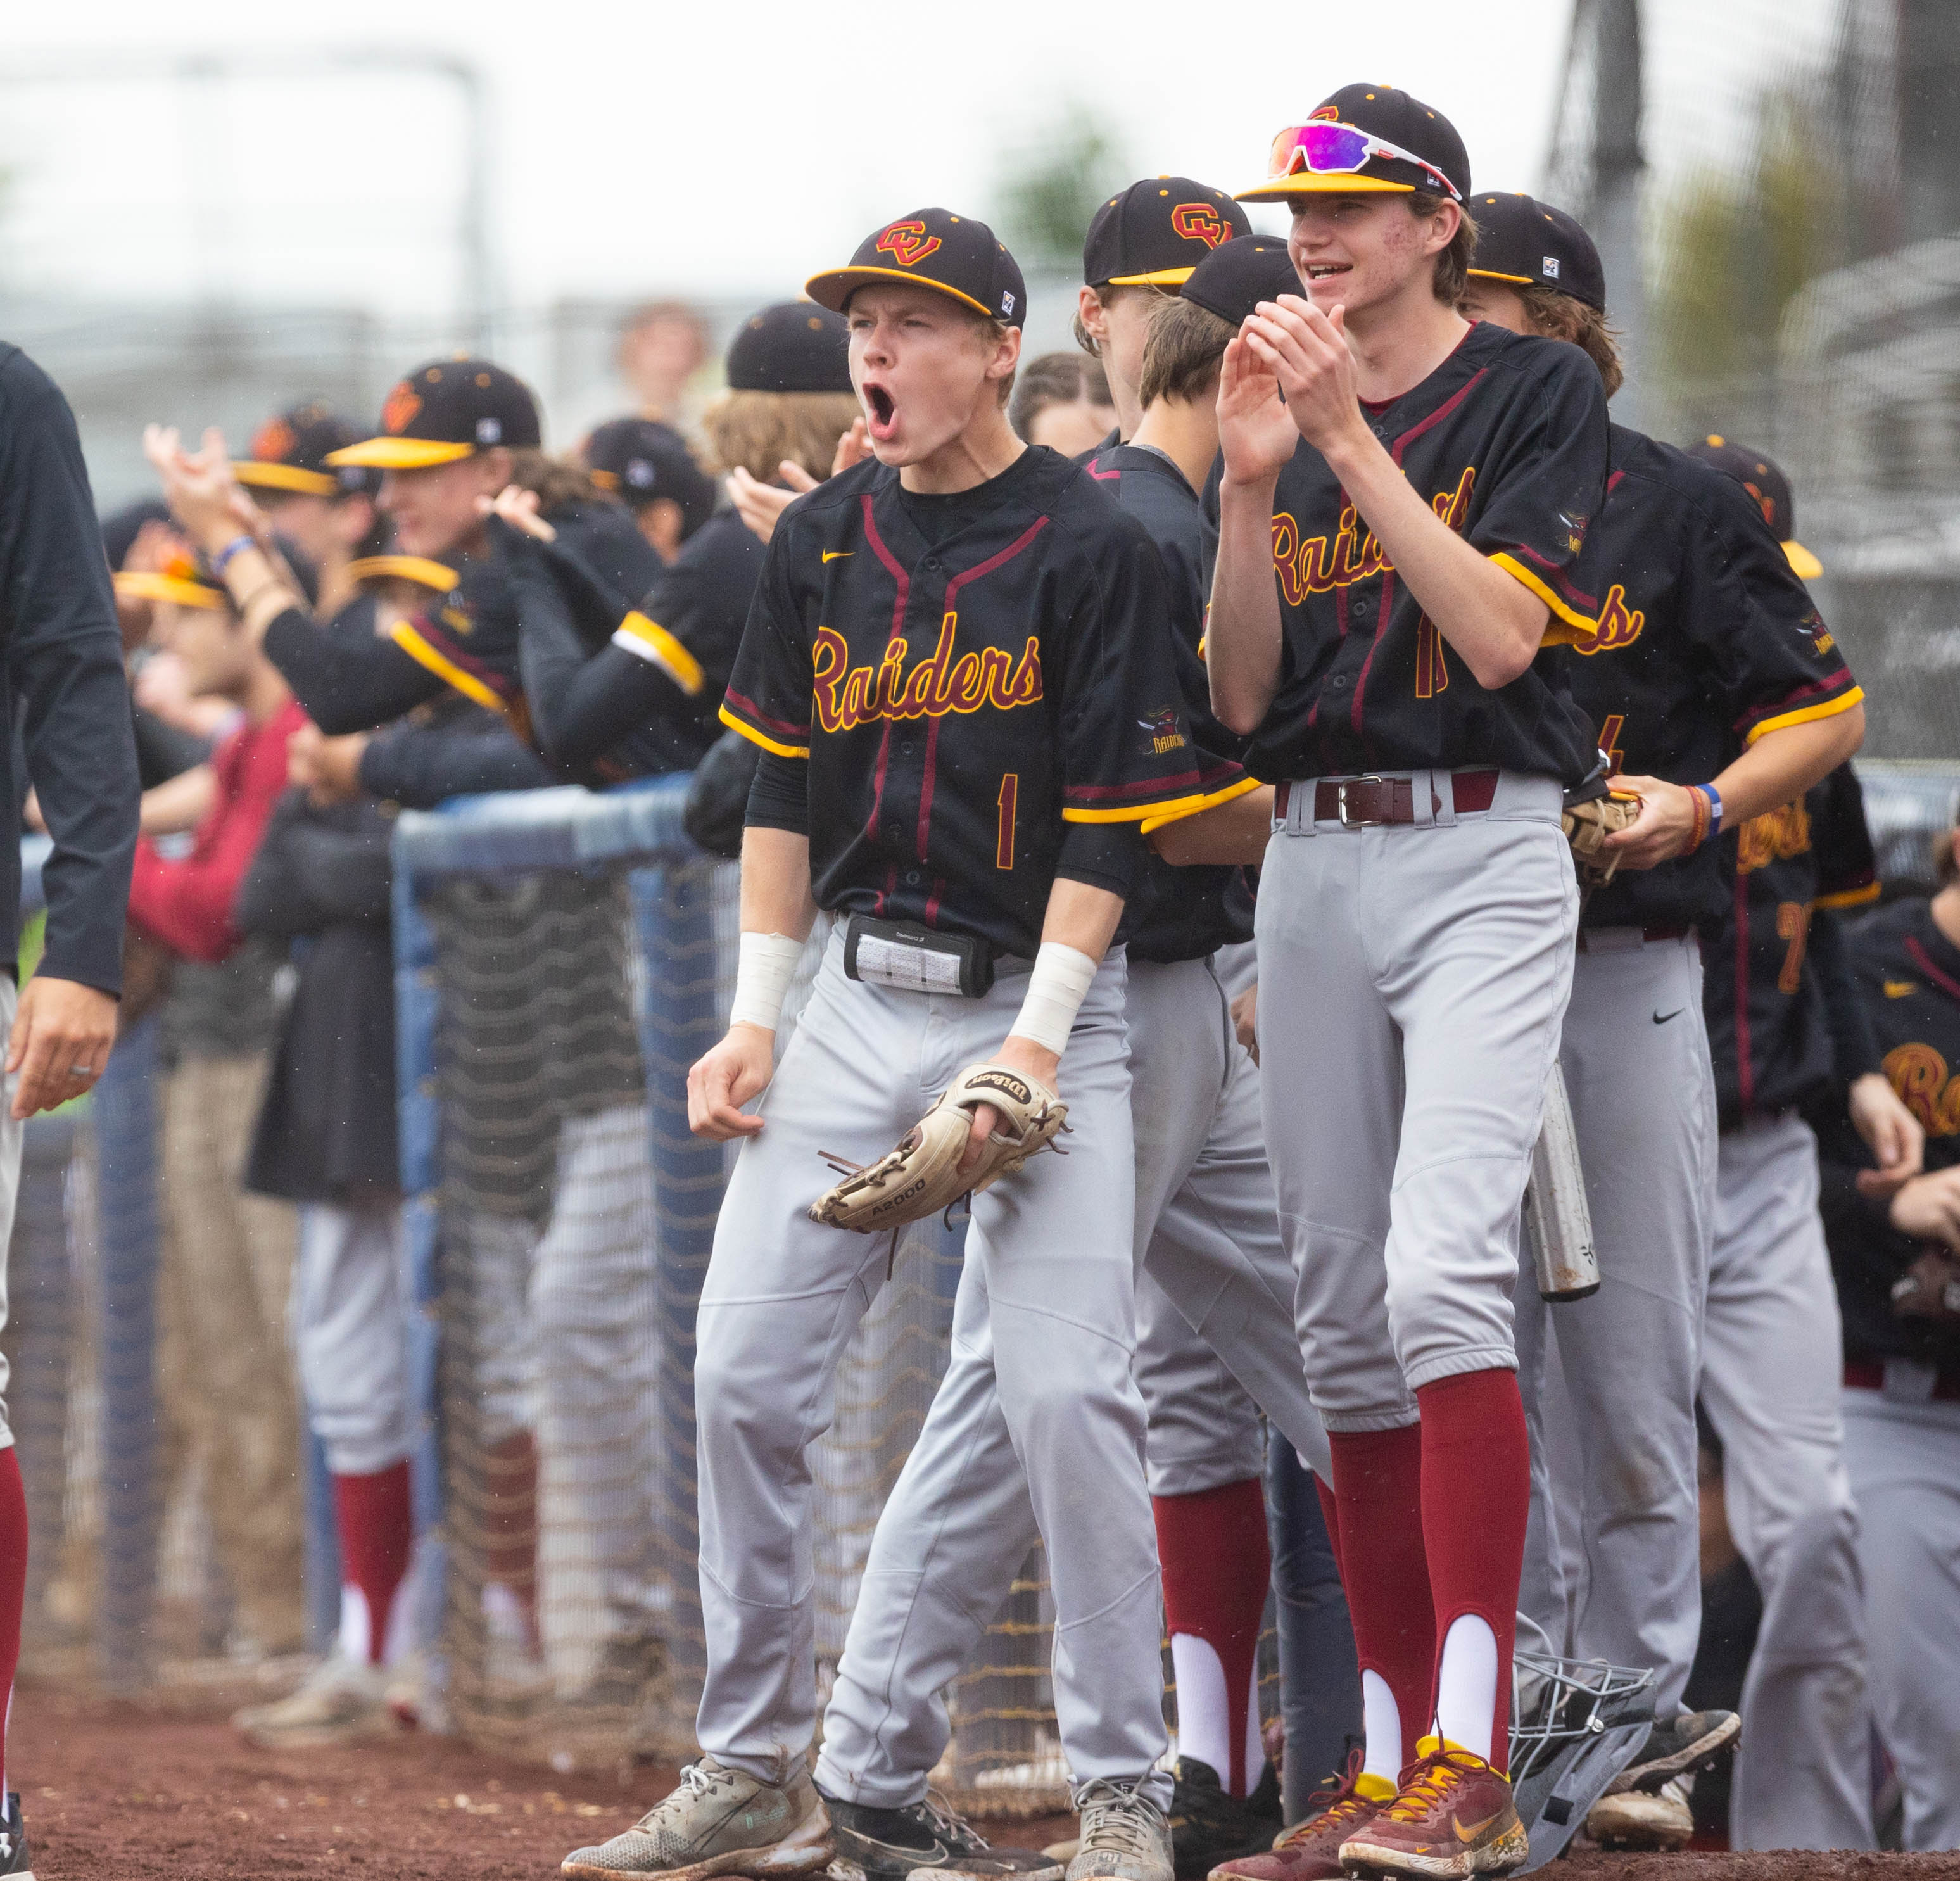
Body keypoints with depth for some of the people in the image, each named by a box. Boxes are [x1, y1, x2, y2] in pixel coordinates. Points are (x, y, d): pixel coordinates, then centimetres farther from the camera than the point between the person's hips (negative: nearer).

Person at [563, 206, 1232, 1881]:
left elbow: (1111, 819, -9)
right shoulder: (822, 545, 9)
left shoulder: (1091, 546, -7)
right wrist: (755, 1017, 7)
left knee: (1062, 1384, -15)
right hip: (857, 994, 6)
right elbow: (781, 795, 15)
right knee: (746, 1368, 0)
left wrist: (1036, 1039, -15)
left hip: (1037, 993, -5)